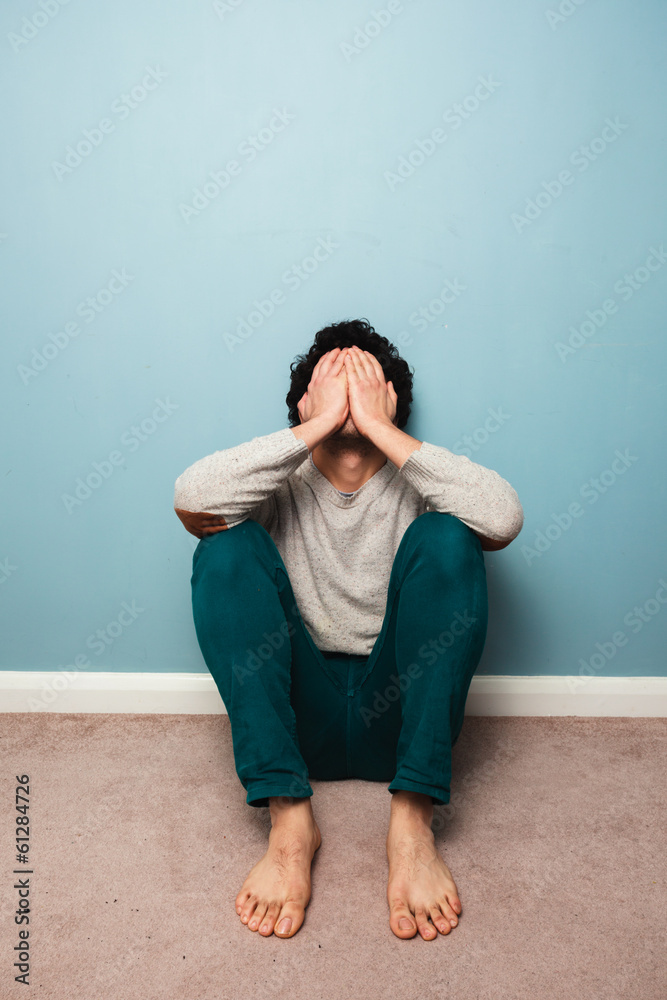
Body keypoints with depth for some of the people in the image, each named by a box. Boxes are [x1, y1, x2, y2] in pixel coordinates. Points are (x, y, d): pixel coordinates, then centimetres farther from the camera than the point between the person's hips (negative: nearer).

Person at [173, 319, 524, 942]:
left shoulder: (417, 483, 4)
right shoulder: (279, 485, 4)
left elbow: (503, 518, -20)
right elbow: (191, 499, -19)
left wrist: (380, 428, -18)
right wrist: (320, 424, -17)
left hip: (400, 715, 0)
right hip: (297, 717, 1)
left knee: (445, 537, -20)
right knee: (227, 547, -19)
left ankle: (413, 819, -23)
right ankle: (289, 819, -23)